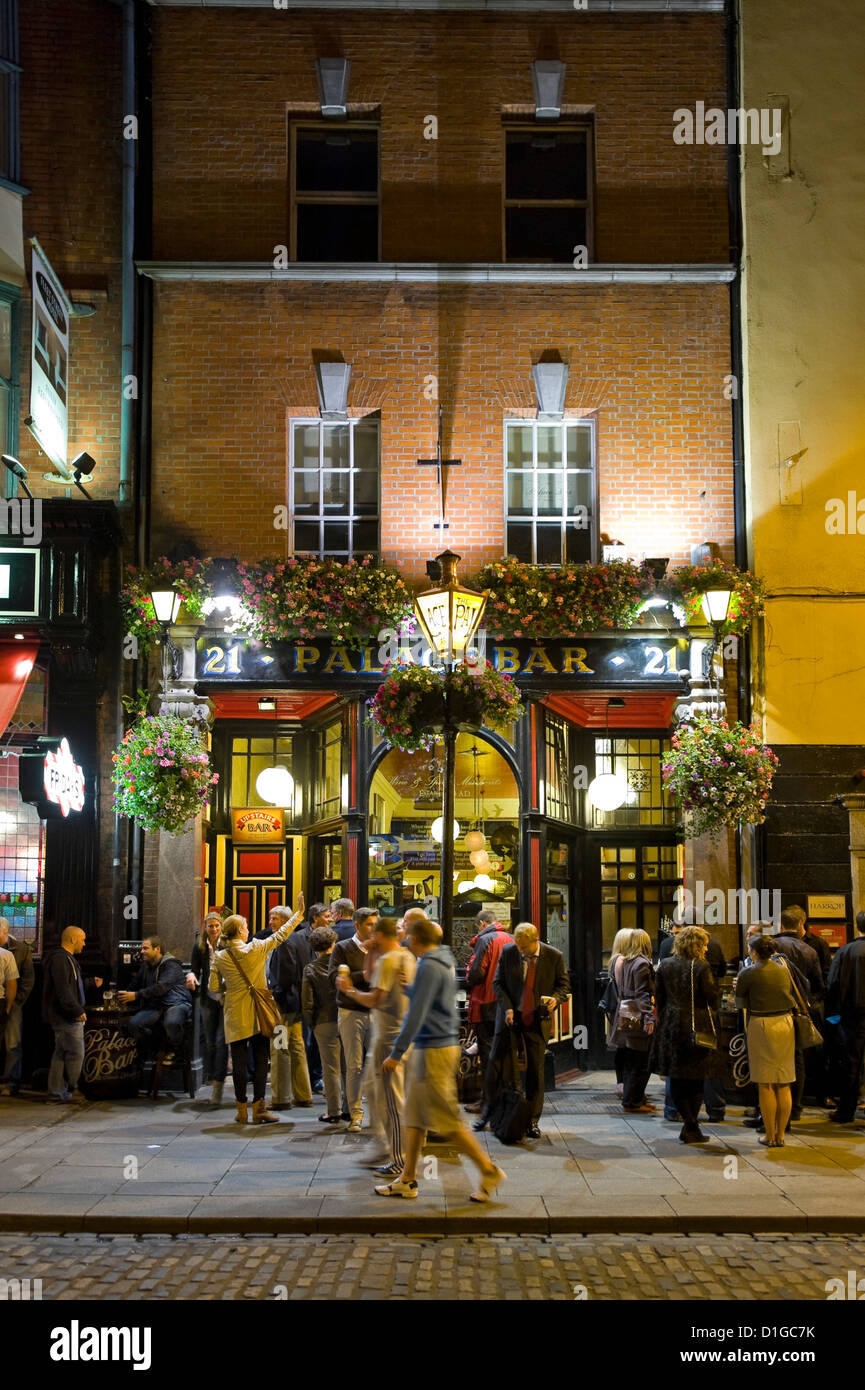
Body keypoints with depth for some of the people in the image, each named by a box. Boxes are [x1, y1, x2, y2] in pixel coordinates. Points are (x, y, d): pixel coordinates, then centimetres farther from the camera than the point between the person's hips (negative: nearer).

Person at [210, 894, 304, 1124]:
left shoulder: (219, 957, -3)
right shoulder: (257, 949, -8)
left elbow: (214, 987, 2)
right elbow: (281, 935, 2)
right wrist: (299, 912, 11)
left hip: (235, 1015, 1)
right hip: (258, 1013, -1)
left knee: (238, 1062, 6)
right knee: (260, 1061, 5)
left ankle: (241, 1110, 10)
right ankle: (259, 1109, 4)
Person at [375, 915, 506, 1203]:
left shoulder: (429, 968, -18)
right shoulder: (443, 961, 12)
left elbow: (416, 1015, -21)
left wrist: (397, 1053, -18)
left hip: (434, 1050, -10)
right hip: (427, 1047, 10)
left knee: (446, 1120, -4)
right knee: (414, 1116, 12)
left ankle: (488, 1170, 4)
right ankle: (408, 1179, 17)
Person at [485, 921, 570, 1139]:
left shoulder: (554, 956, -7)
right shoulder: (508, 952, -5)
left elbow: (563, 984, 5)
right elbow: (498, 983, 4)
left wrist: (556, 998, -17)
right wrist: (507, 1007, -10)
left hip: (537, 1021, -1)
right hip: (511, 1017, 1)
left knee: (535, 1070, 2)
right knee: (495, 1063, 2)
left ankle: (532, 1121, 12)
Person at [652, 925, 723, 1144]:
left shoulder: (665, 965, 2)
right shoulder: (701, 967, -12)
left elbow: (659, 997, 6)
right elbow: (711, 996, -11)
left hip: (671, 1025, 3)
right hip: (697, 1025, -3)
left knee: (676, 1079, 10)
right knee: (696, 1079, 7)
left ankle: (690, 1126, 6)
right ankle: (692, 1129, 5)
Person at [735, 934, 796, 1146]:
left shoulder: (747, 974, -8)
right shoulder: (784, 970, 7)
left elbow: (740, 1004, 0)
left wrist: (738, 988, 18)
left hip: (761, 1025, -5)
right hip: (786, 1024, 5)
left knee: (765, 1085, 3)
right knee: (784, 1085, 10)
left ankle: (770, 1136, 6)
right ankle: (781, 1135, 14)